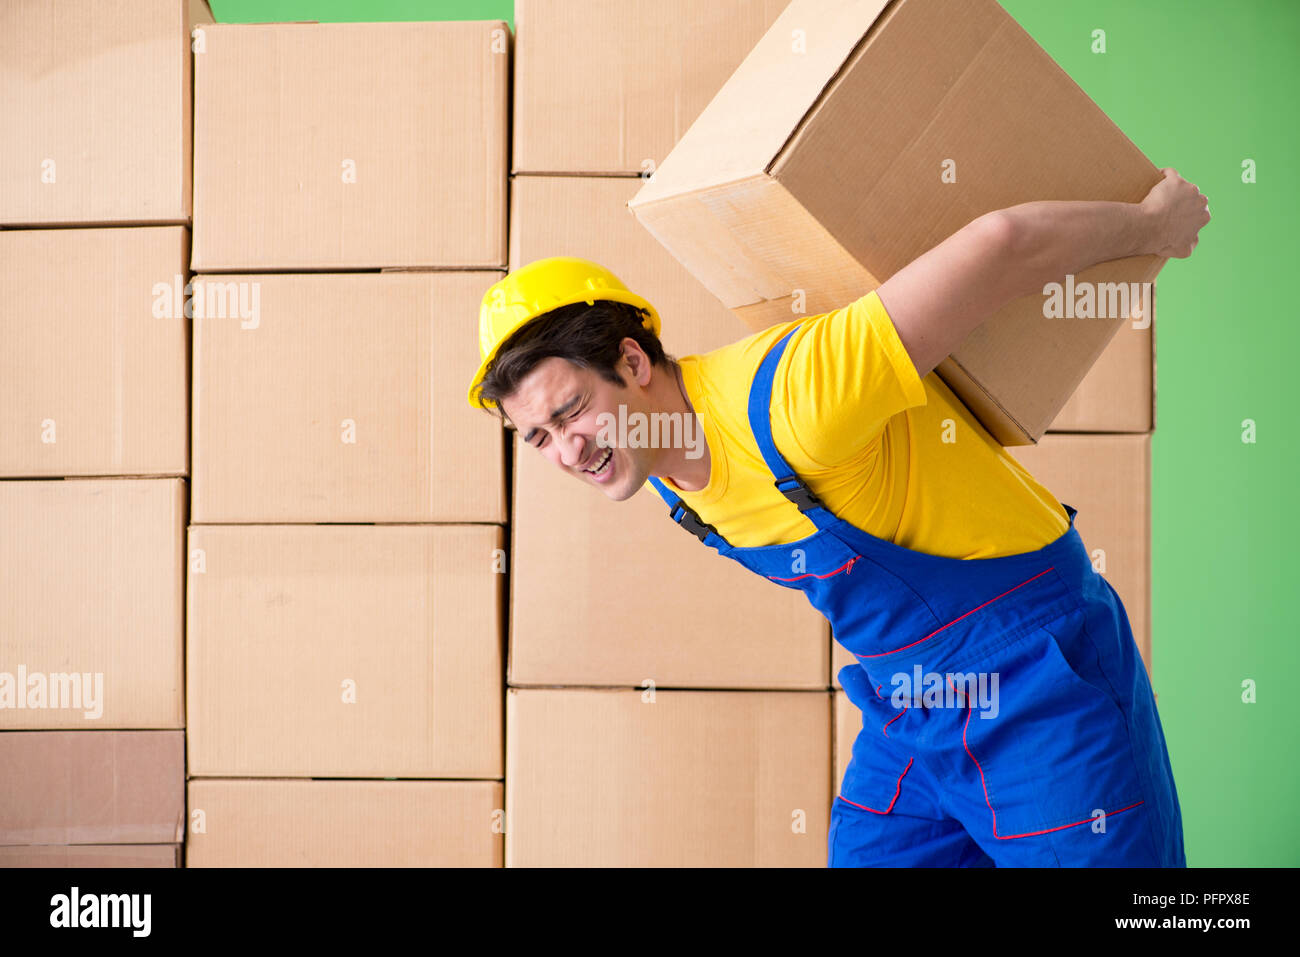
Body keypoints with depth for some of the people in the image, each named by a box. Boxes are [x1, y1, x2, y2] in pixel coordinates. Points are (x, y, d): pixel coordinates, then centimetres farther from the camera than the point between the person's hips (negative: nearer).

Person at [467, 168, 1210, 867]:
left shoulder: (786, 400, -31)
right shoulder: (674, 479, -2)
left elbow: (1002, 243, -33)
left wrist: (1151, 223, -17)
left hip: (1039, 675, -7)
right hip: (909, 704, 7)